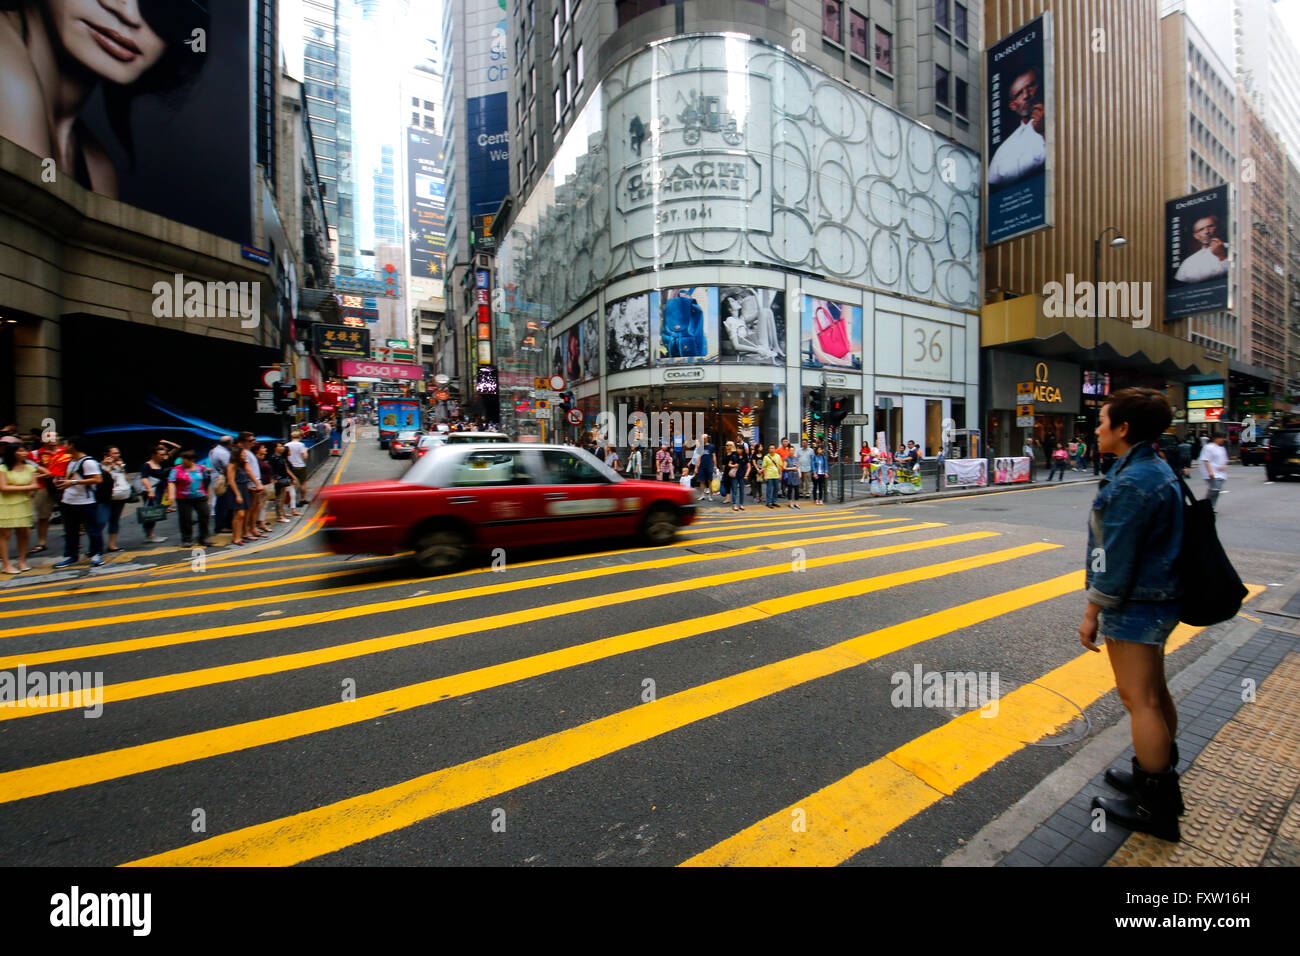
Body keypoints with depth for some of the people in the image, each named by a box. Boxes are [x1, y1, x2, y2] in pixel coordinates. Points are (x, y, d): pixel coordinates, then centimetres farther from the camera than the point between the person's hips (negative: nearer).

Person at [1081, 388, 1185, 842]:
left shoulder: (1131, 483, -24)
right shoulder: (1157, 470, 9)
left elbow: (1115, 561, -23)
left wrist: (1092, 612, -14)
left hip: (1134, 606, -10)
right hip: (1156, 600, 10)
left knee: (1139, 699, 1)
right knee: (1154, 694, 20)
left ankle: (1153, 807, 13)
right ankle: (1161, 777, 36)